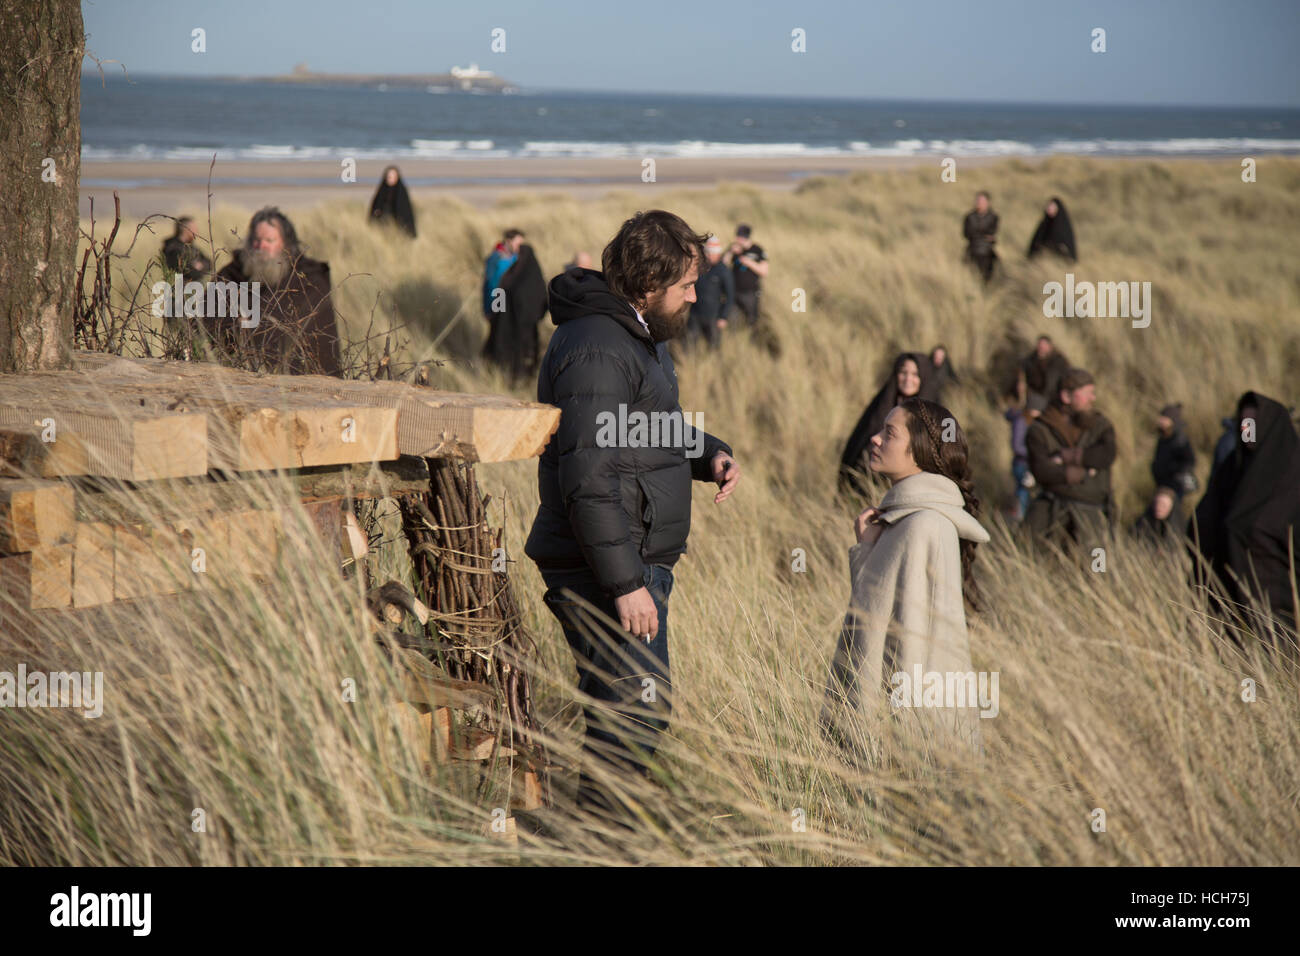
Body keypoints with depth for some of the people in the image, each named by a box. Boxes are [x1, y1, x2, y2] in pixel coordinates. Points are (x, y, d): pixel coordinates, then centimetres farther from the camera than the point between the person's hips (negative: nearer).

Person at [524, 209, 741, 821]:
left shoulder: (641, 337, 15)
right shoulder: (596, 352, -19)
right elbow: (589, 481, -24)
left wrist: (708, 454, 9)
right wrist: (625, 583, -25)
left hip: (637, 559, 11)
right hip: (607, 570, -11)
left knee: (615, 708, 16)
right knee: (638, 709, -11)